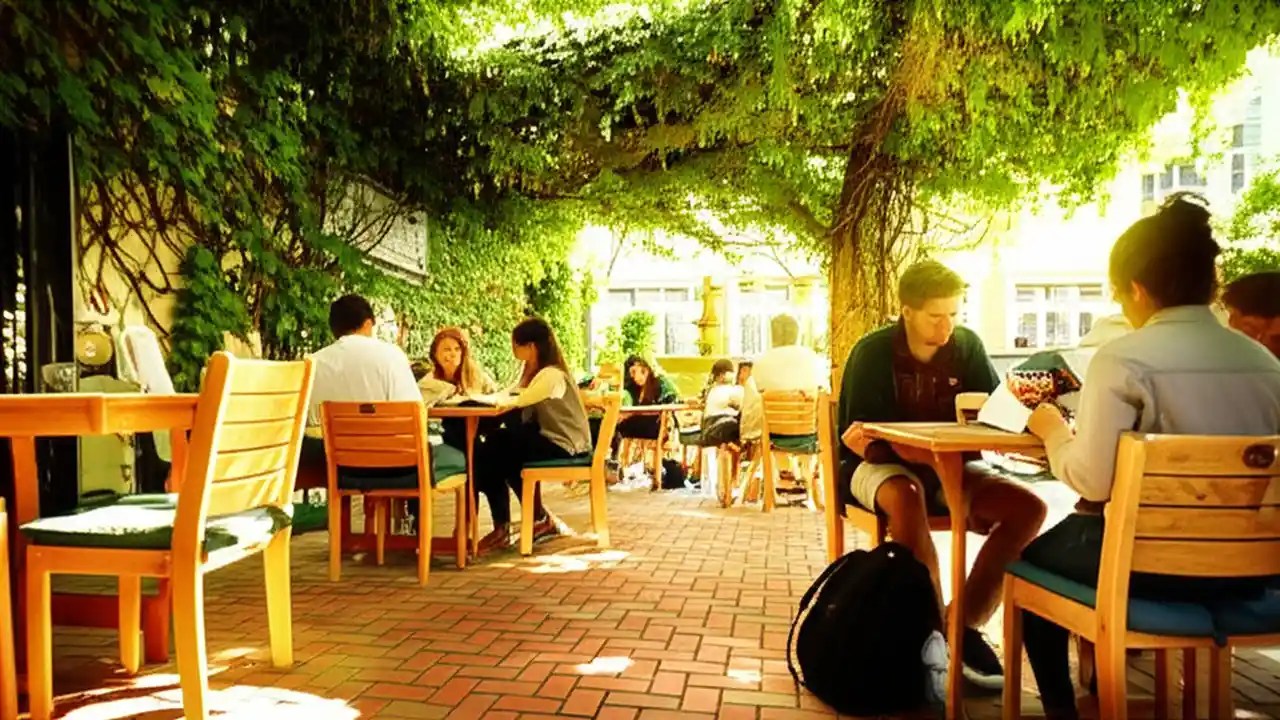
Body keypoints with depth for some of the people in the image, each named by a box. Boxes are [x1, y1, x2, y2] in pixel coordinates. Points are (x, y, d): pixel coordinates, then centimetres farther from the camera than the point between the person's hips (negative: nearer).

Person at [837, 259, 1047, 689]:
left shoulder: (967, 346, -2)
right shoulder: (873, 352, -13)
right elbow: (861, 435, -14)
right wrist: (865, 444, -38)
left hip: (948, 467, 5)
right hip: (882, 465, -4)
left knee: (1028, 508, -18)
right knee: (907, 497, -39)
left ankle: (965, 624, -14)